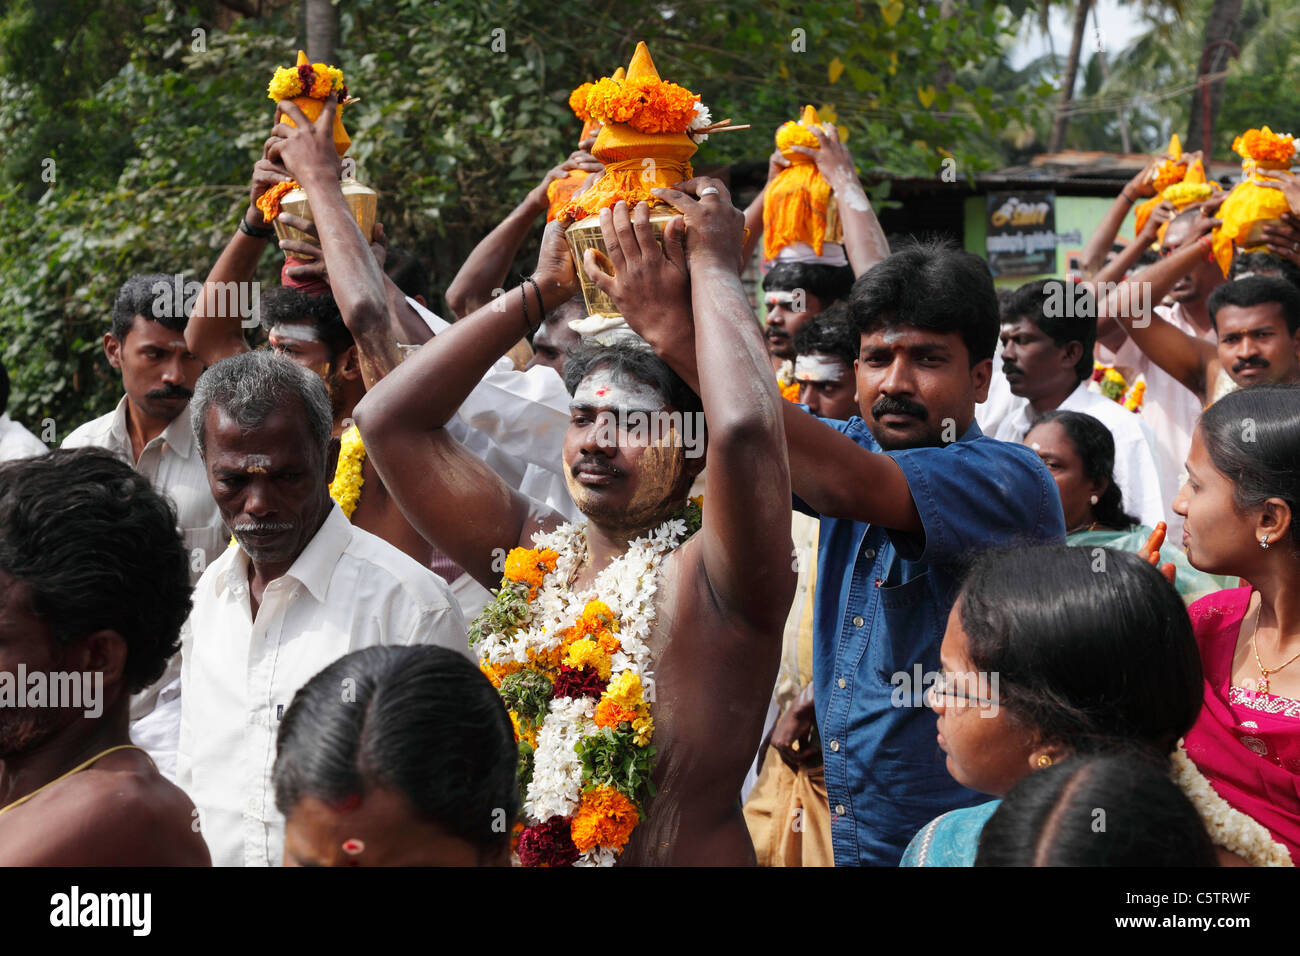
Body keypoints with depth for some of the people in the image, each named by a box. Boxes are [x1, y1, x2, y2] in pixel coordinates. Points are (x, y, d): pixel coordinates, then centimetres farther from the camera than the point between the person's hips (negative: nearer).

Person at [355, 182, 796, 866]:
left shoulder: (712, 581, -7)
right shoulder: (535, 557, 8)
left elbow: (744, 427, -25)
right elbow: (387, 417, 5)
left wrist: (713, 269, -9)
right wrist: (544, 289, 5)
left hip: (691, 853, -4)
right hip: (505, 851, 4)